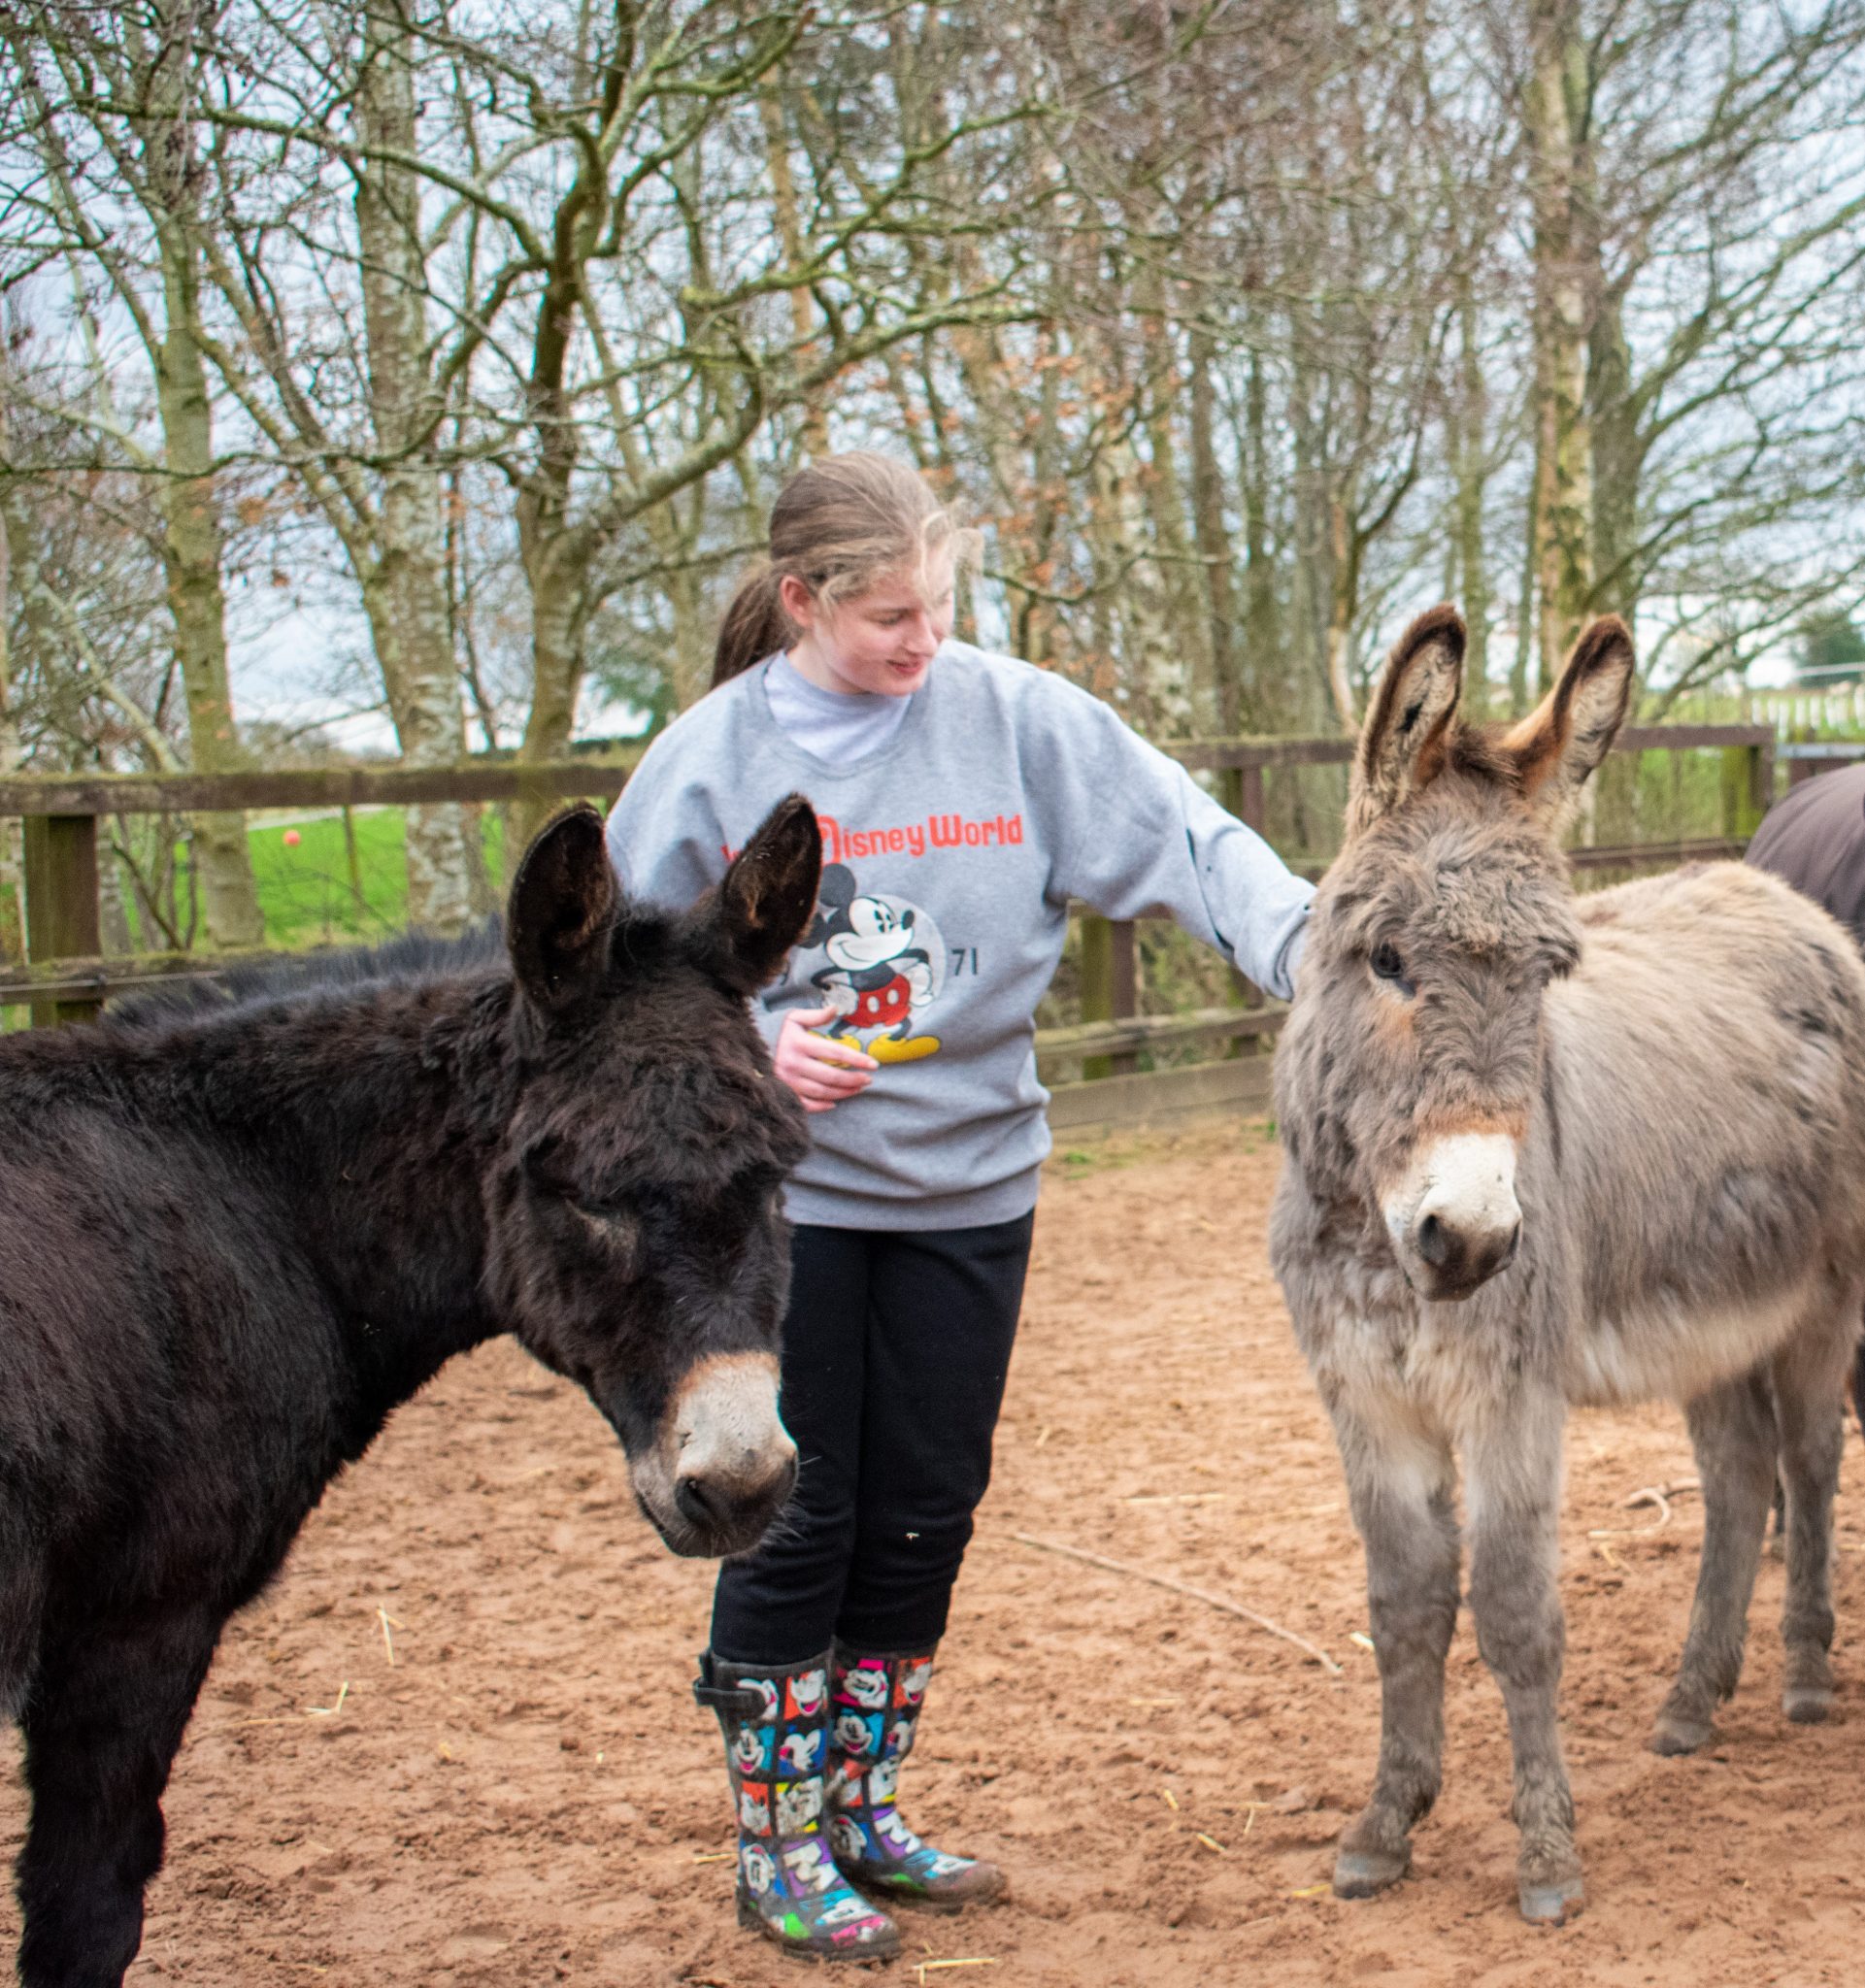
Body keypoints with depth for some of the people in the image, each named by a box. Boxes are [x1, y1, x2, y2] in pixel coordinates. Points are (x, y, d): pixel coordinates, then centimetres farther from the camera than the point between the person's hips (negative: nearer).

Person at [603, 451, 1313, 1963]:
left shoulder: (1018, 717, -5)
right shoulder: (712, 758, -7)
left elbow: (1181, 839, -8)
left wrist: (1299, 936, -25)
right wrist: (747, 1045, -17)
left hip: (971, 1185, 3)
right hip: (784, 1196, -2)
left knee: (926, 1516, 13)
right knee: (792, 1523, 3)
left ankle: (866, 1816, 31)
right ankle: (780, 1850, 19)